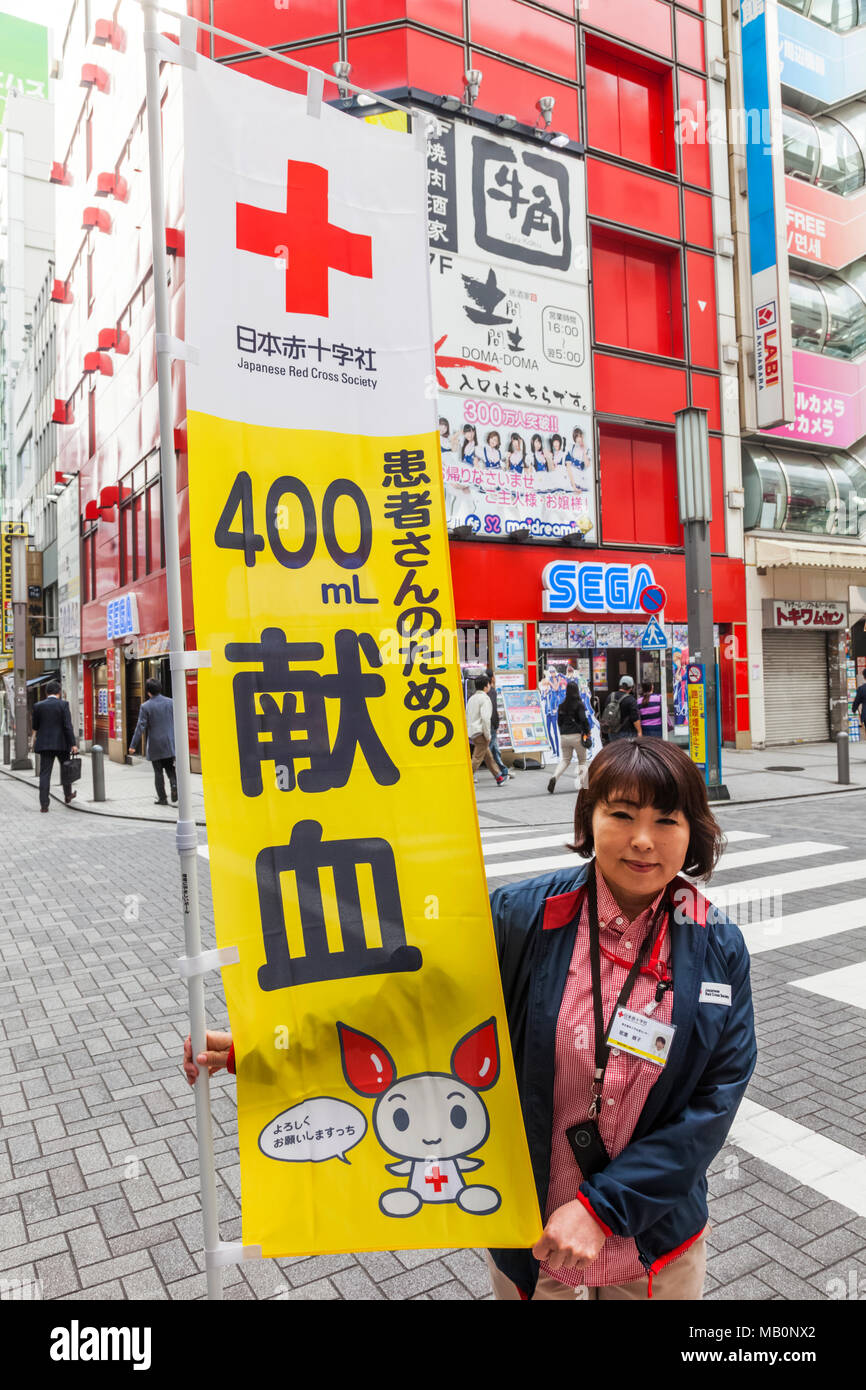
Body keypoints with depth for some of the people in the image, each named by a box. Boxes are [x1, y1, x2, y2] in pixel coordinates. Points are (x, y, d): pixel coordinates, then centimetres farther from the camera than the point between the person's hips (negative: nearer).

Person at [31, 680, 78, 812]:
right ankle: (68, 795, 33)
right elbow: (68, 726, -12)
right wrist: (73, 744, -10)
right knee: (66, 768, 20)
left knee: (44, 773, 2)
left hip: (44, 743, 1)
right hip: (62, 743, -1)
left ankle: (44, 804, -5)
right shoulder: (63, 704, -7)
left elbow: (35, 727, 11)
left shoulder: (38, 706, 1)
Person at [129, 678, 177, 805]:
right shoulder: (171, 702, 1)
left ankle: (162, 798, 10)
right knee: (170, 768, 15)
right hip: (170, 743, 3)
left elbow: (140, 727, -10)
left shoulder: (145, 706, -9)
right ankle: (174, 785, -13)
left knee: (158, 772, 7)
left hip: (155, 745, -3)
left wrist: (133, 745, -5)